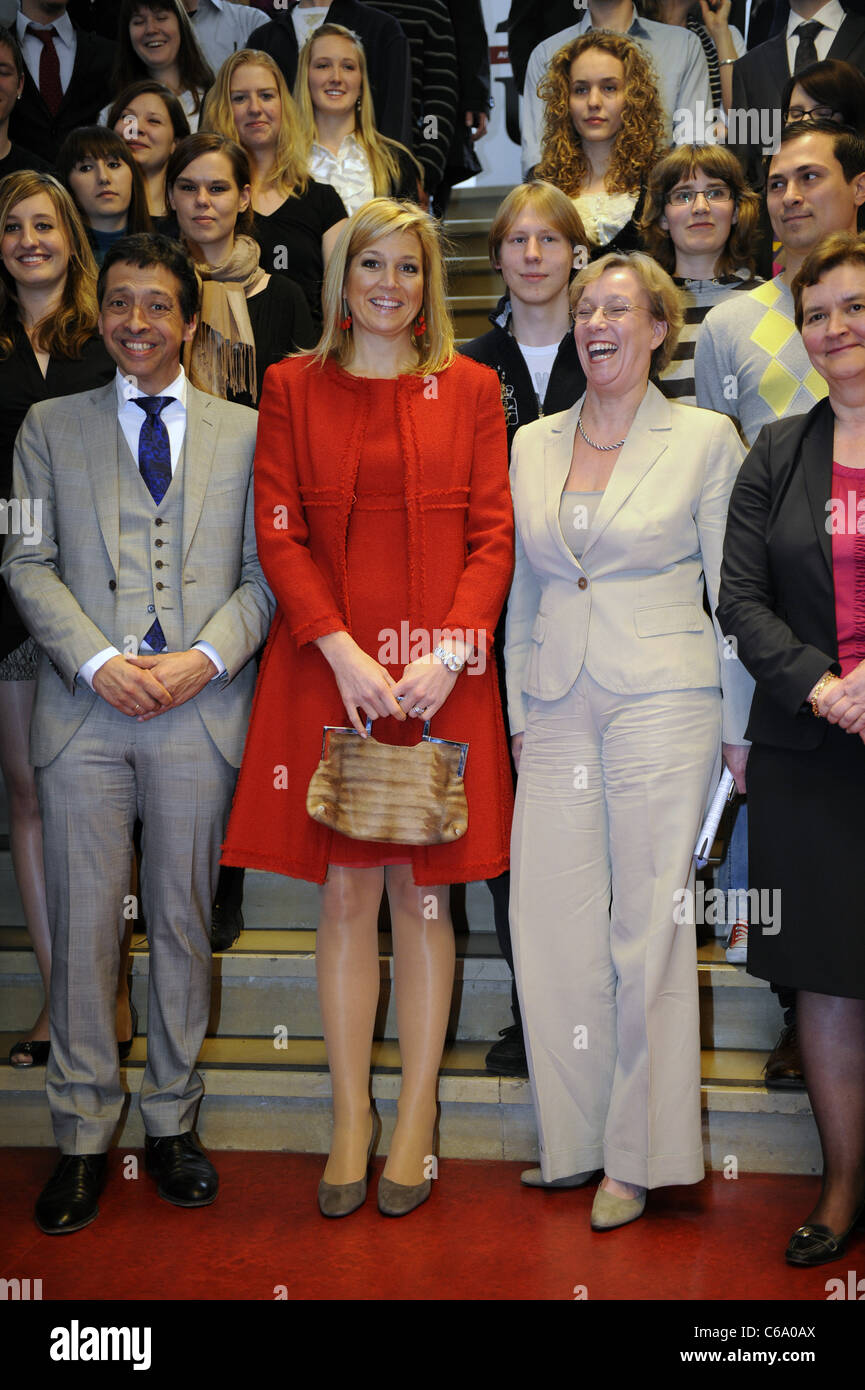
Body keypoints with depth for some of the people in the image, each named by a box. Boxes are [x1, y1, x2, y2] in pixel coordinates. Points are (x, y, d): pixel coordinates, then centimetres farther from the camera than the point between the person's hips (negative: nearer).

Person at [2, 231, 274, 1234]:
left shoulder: (243, 433, 11)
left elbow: (265, 571, 5)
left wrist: (205, 658, -11)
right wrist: (98, 662, -10)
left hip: (202, 707, 0)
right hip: (85, 706, 0)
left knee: (183, 922, 7)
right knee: (82, 924, 2)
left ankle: (172, 1123, 22)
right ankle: (82, 1139, 15)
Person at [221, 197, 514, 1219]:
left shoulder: (469, 388, 9)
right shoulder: (292, 386, 9)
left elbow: (494, 534, 3)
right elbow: (278, 533, 1)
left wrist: (450, 649, -11)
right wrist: (342, 649, -12)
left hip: (440, 675, 0)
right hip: (326, 669, 0)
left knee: (423, 894, 5)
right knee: (346, 895, 3)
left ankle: (416, 1116, 17)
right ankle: (350, 1118, 15)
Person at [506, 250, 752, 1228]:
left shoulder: (706, 439, 0)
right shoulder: (532, 445, 12)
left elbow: (733, 593, 1)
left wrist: (740, 729, 0)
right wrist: (519, 711, 13)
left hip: (663, 703, -4)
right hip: (560, 709, 4)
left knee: (647, 929, 1)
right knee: (549, 927, 3)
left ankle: (638, 1157, 16)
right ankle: (574, 1142, 20)